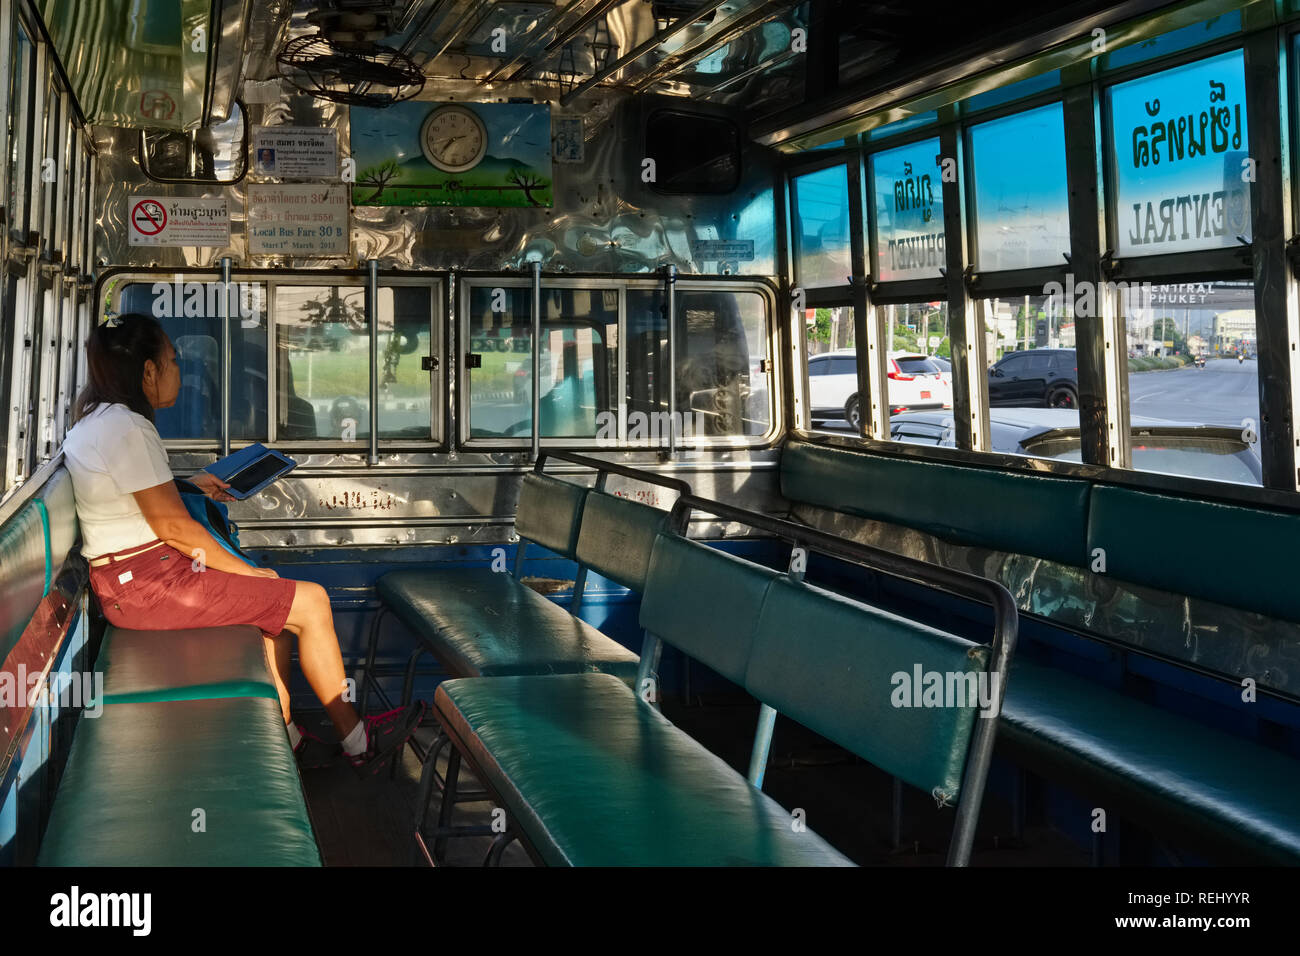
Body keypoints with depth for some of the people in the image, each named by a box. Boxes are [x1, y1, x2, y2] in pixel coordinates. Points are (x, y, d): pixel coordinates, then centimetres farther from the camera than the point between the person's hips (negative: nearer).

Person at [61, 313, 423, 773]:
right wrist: (248, 573, -8)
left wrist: (188, 482, 25)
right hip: (147, 584, -11)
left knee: (277, 599, 20)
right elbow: (173, 525, -18)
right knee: (311, 602, -7)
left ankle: (284, 735, 16)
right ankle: (356, 742, 4)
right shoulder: (126, 427, -20)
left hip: (125, 577, 11)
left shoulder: (93, 420, 13)